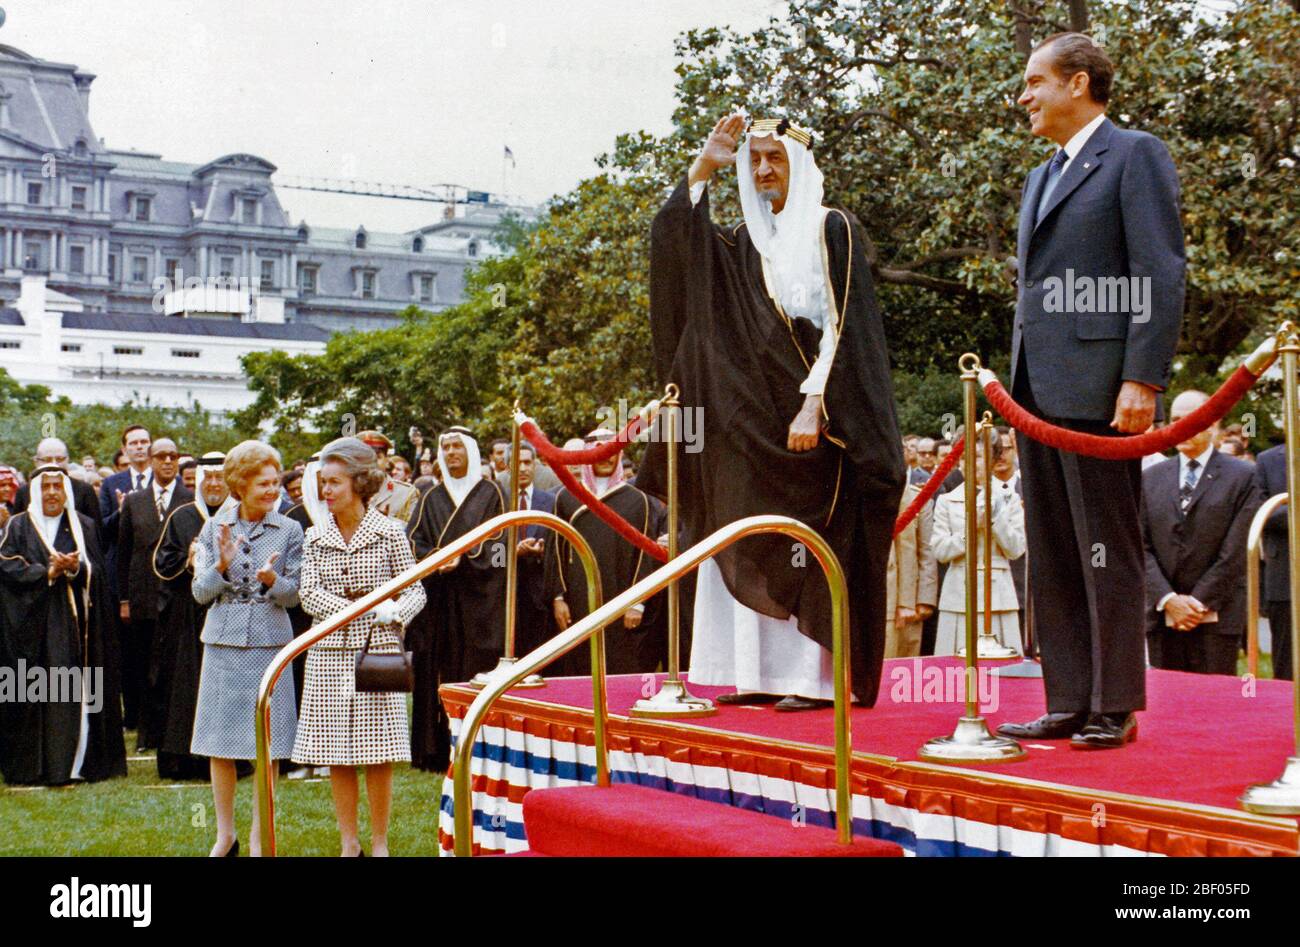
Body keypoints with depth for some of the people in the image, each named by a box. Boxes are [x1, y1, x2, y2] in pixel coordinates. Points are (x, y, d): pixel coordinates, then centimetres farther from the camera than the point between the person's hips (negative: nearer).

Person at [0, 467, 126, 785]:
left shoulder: (84, 526, 13)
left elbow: (95, 568, 6)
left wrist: (74, 568, -15)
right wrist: (48, 572, -14)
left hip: (75, 620, 2)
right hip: (33, 622, -2)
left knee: (77, 691, -2)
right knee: (36, 689, -6)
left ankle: (75, 764, 2)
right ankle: (35, 767, -2)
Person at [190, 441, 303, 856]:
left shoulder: (289, 531, 0)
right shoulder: (214, 528, 4)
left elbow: (294, 595, 1)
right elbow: (201, 593, 2)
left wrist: (272, 580, -20)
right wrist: (222, 564, -16)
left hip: (269, 644, -1)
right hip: (224, 643, 1)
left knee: (265, 746, 2)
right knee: (219, 746, 6)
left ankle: (258, 838, 13)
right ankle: (225, 835, 20)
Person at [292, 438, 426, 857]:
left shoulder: (389, 532, 0)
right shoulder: (315, 538, 6)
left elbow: (415, 591, 1)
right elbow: (308, 595, -3)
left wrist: (394, 612, -20)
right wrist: (359, 608, -16)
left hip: (378, 649, -2)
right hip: (330, 653, 3)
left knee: (378, 756, 0)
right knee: (336, 756, 4)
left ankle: (379, 843, 11)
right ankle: (349, 843, 15)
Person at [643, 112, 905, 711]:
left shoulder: (833, 231, -2)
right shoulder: (745, 241, 15)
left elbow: (841, 325, -10)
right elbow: (674, 236, 3)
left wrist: (815, 405, -19)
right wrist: (705, 166, -4)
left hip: (814, 412, -6)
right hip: (754, 419, 6)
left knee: (811, 547, -7)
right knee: (753, 550, 4)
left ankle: (818, 676, -5)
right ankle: (765, 671, 7)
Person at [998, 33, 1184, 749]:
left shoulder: (1134, 155, -2)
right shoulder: (1041, 178, 23)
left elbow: (1161, 274, -10)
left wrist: (1142, 379, -18)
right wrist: (1018, 384, 16)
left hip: (1098, 387, -8)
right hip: (1039, 392, 9)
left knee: (1108, 551, -5)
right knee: (1051, 557, 8)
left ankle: (1116, 707, 0)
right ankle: (1069, 703, 12)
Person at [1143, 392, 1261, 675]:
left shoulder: (1243, 477, 1)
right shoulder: (1151, 479, 12)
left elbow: (1236, 550, -6)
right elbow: (1141, 546, 5)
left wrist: (1199, 602, -10)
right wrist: (1167, 599, -8)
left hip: (1217, 616, -3)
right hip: (1162, 616, 3)